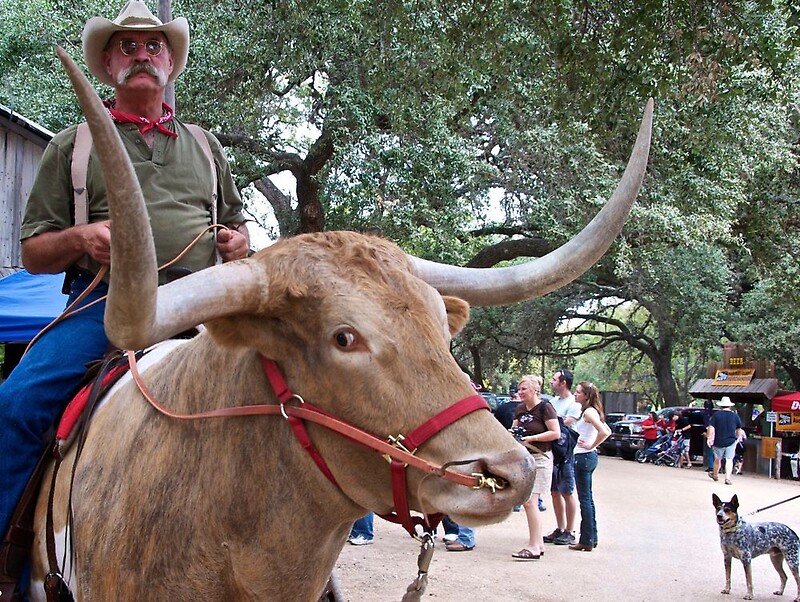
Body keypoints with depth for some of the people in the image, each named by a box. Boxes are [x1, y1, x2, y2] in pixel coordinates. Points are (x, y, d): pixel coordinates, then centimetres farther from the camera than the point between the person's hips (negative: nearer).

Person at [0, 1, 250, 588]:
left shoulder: (204, 145, 24)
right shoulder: (74, 144, 16)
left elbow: (237, 224, 30)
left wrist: (239, 241, 5)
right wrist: (80, 239, -10)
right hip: (104, 303, -1)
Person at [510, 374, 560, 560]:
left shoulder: (544, 408, -11)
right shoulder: (520, 409, 10)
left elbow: (556, 433, -16)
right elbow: (515, 427, 22)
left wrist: (531, 438, -20)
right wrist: (513, 432, -1)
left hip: (540, 458, -8)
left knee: (530, 502, -13)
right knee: (527, 502, 10)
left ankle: (533, 547, -10)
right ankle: (539, 544, 20)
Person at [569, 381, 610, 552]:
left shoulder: (588, 412, -15)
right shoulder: (589, 411, 13)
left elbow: (604, 432, -28)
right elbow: (607, 431, 19)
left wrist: (592, 445, -16)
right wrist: (594, 445, 11)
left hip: (584, 457, -10)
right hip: (587, 457, 10)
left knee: (584, 498, -5)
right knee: (587, 498, 15)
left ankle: (587, 541, 0)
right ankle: (592, 538, 22)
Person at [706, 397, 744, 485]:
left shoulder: (716, 415, -4)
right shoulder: (735, 416, 1)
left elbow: (711, 427, -8)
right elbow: (739, 430, 10)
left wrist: (709, 438, -3)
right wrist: (737, 438, 25)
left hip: (719, 442, 0)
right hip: (731, 441, 0)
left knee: (717, 459, 16)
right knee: (729, 460, 1)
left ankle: (715, 475, 35)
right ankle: (727, 478, -9)